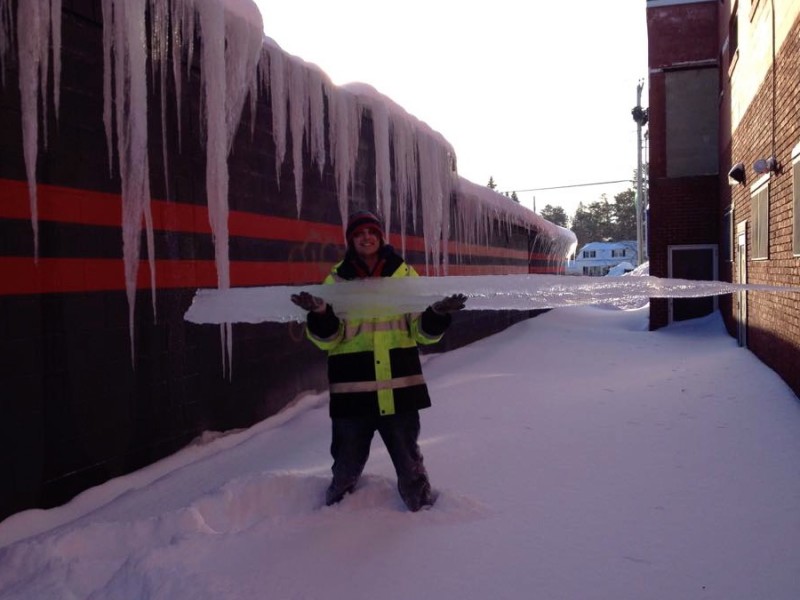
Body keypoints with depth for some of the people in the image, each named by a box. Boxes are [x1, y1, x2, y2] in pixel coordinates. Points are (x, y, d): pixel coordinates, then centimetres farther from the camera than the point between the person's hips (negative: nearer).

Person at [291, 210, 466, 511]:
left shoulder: (404, 273, 5)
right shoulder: (337, 279, 4)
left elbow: (422, 332, 6)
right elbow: (327, 339, -2)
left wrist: (438, 314, -15)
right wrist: (320, 314, -23)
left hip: (400, 385, 0)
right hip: (353, 388, 0)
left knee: (408, 458, 13)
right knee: (348, 460, 12)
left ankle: (424, 506, 33)